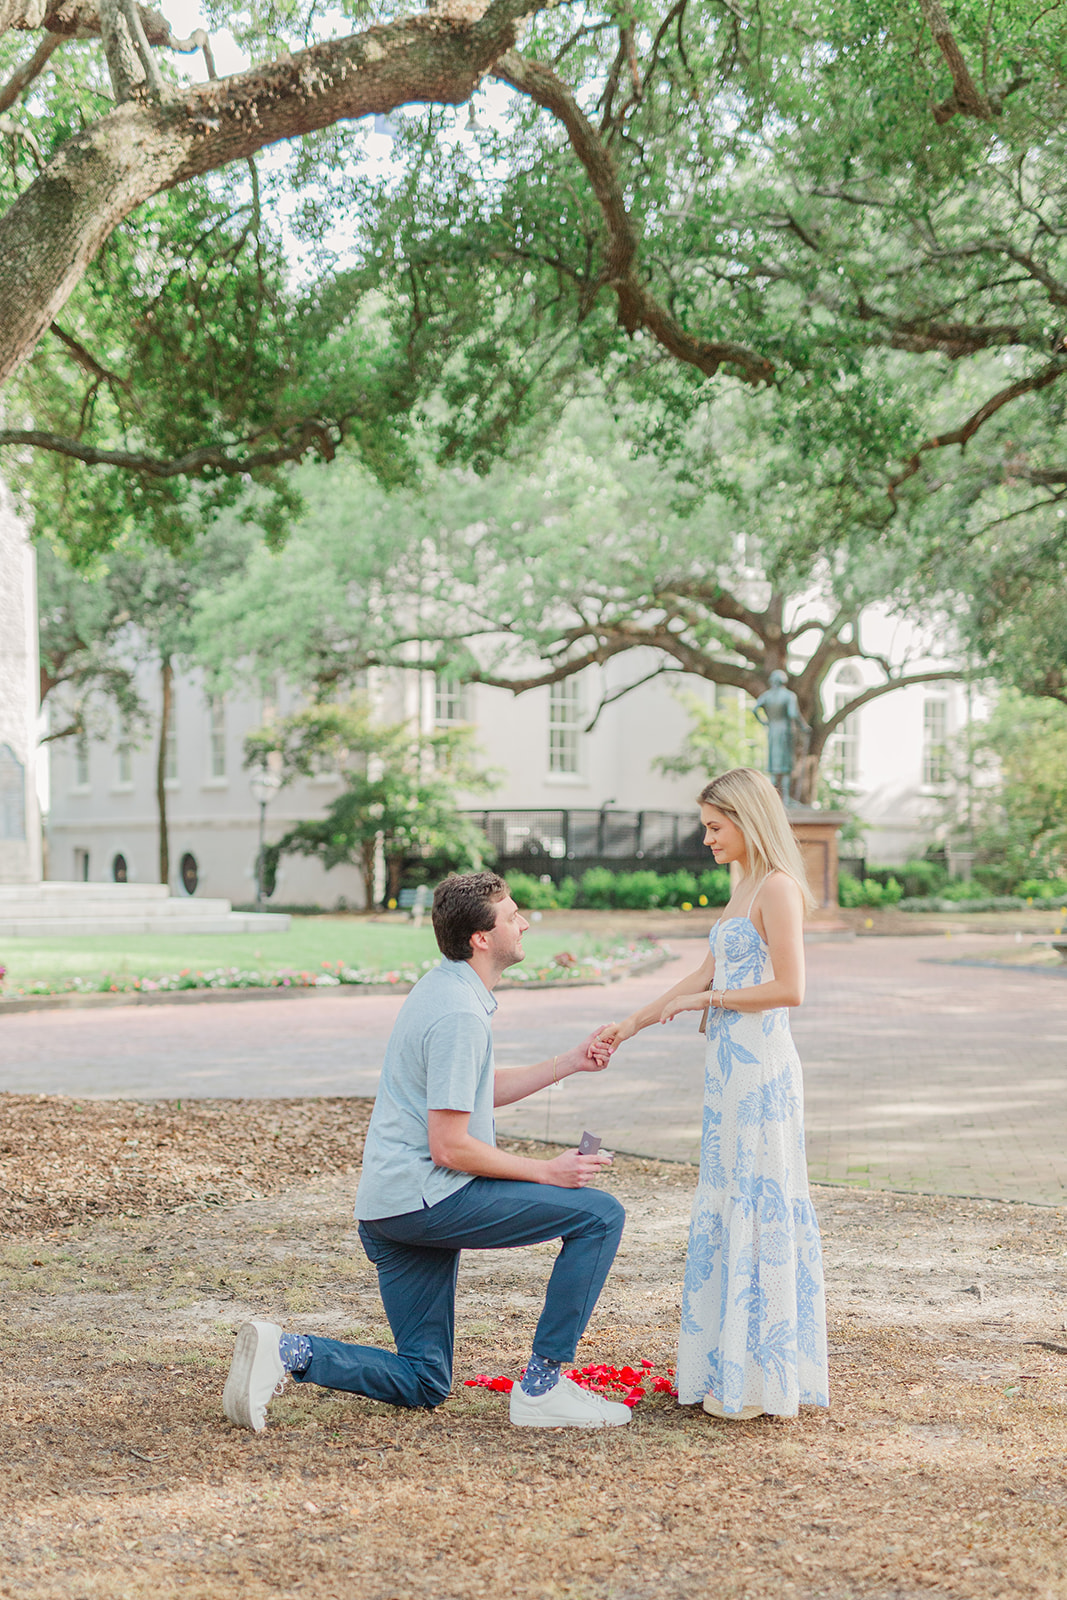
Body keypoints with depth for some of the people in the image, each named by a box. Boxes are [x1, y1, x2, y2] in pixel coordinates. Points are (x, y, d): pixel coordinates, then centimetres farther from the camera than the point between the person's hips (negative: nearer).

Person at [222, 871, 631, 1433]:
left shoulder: (443, 988, 14)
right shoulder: (460, 1016, -18)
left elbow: (482, 1089, 28)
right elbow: (450, 1147, -20)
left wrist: (568, 1064, 19)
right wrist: (548, 1171, -10)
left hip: (387, 1205, 10)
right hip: (427, 1196, -10)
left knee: (423, 1383, 15)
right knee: (600, 1214, -8)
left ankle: (287, 1351, 0)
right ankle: (543, 1386, -6)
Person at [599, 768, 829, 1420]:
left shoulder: (778, 889, -12)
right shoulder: (745, 891, 17)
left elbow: (790, 989, -19)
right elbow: (705, 976, 21)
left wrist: (706, 999, -11)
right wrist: (628, 1026, 20)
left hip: (760, 1065, -10)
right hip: (733, 1064, 10)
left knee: (760, 1203, -4)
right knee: (729, 1205, 12)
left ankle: (761, 1375, 3)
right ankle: (733, 1363, 20)